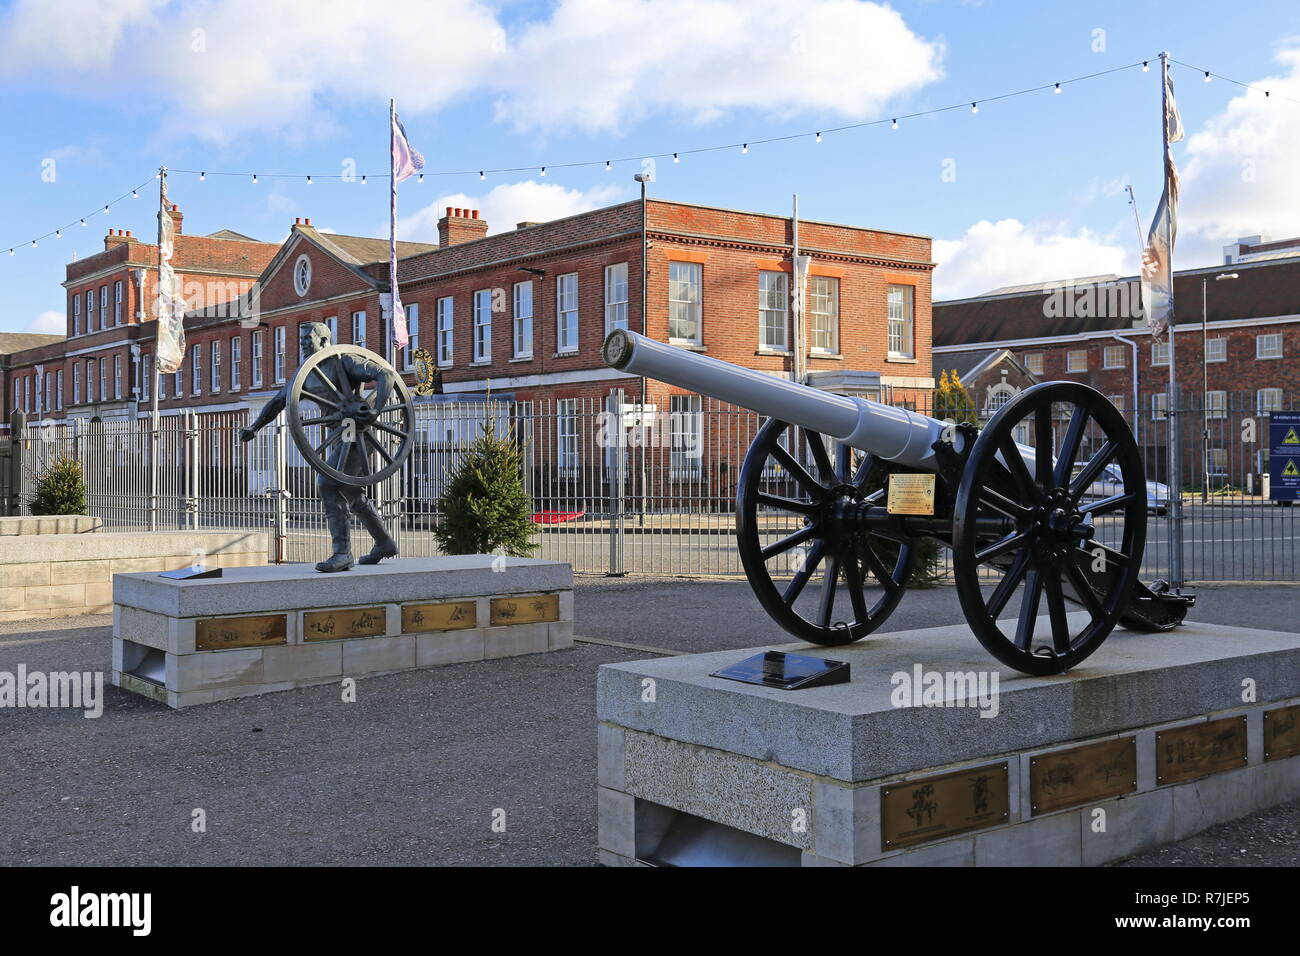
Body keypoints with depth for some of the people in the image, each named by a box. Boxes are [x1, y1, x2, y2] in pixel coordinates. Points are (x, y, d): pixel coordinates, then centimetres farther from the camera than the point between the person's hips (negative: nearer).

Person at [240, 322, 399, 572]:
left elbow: (386, 374, -16)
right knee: (352, 494, 16)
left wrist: (376, 409, -28)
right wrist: (254, 427, 4)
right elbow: (279, 401, 16)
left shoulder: (343, 361, -8)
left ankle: (342, 553, -22)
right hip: (337, 437, 9)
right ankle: (384, 543, 32)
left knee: (327, 483, -21)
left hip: (355, 433, -9)